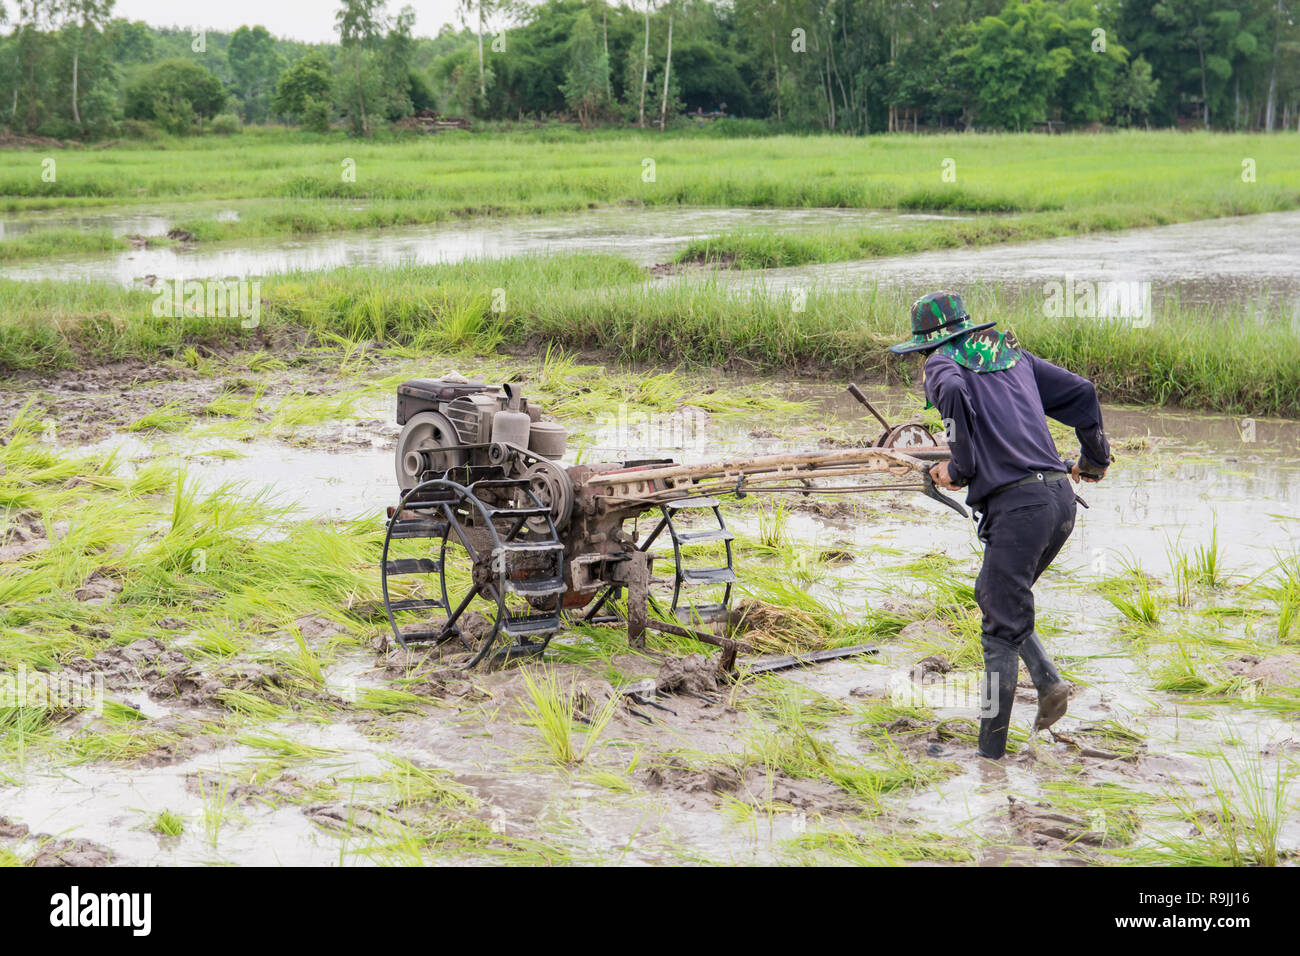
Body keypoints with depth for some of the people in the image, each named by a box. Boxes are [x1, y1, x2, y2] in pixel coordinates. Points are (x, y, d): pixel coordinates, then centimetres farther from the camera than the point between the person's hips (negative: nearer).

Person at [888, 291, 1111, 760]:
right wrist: (1095, 458, 35)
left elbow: (954, 393, -21)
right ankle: (1049, 682, 9)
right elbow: (1080, 392, 22)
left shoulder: (942, 362, 4)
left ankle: (990, 752, 6)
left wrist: (959, 468, -10)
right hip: (1061, 497, 7)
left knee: (1001, 628, 0)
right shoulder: (1012, 354, 23)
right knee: (993, 594, 25)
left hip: (1016, 504, -7)